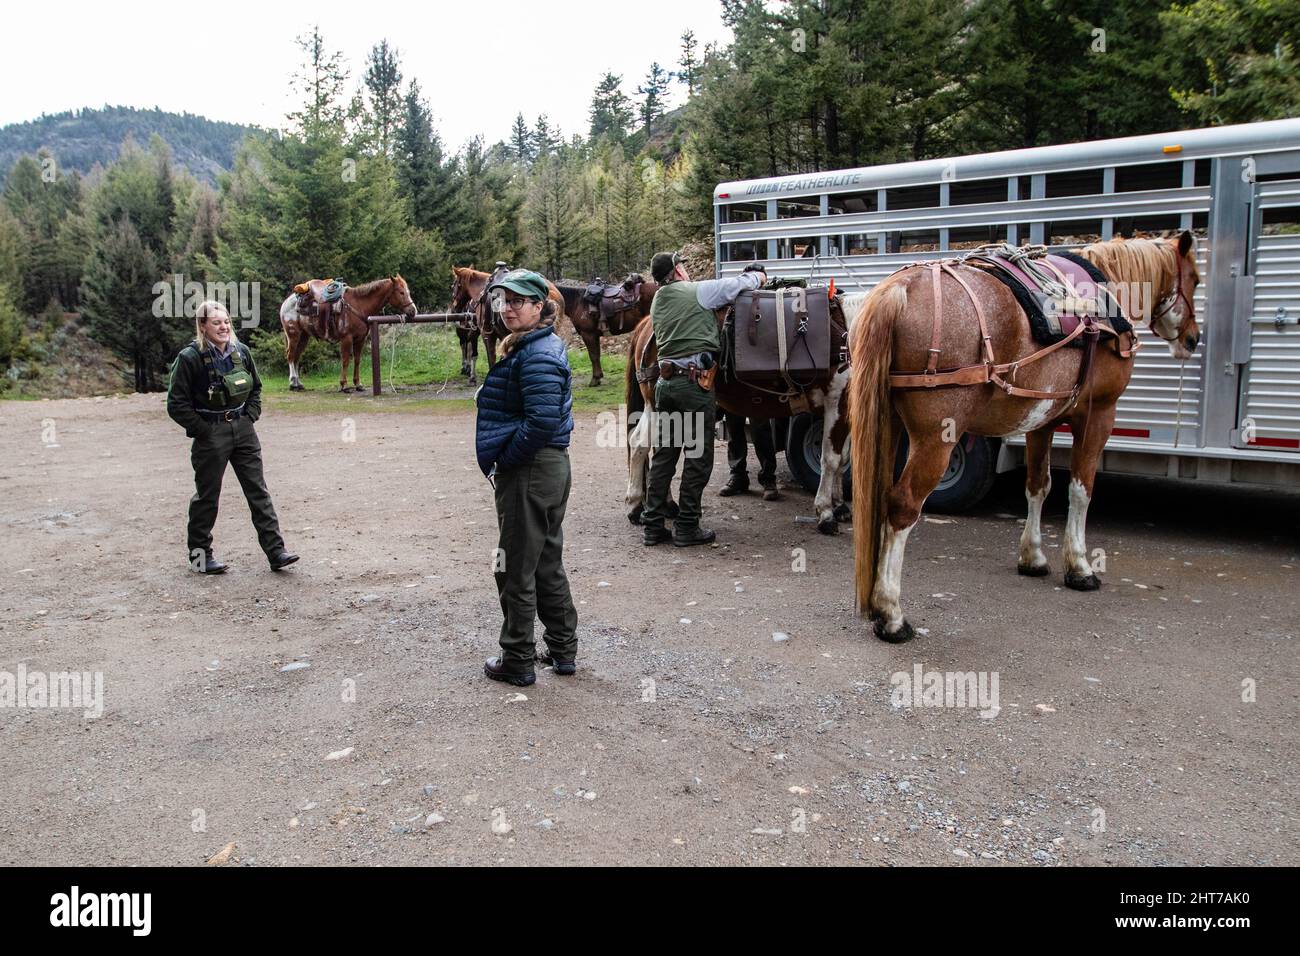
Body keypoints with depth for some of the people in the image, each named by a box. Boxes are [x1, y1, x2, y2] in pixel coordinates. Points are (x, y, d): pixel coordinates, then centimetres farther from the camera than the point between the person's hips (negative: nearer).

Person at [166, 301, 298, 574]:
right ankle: (200, 554, 21)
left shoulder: (241, 351, 4)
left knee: (258, 490, 3)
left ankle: (275, 551, 5)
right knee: (207, 495, 6)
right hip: (210, 434, -5)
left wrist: (251, 416, 6)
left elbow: (256, 388, 18)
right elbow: (176, 405, -10)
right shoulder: (190, 357, -12)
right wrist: (201, 429, -11)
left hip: (243, 429, 5)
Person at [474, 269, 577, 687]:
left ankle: (517, 662, 15)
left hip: (528, 475, -11)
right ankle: (563, 651, 31)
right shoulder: (542, 346, 14)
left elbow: (542, 421, -29)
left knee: (515, 570, 2)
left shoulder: (537, 355, -19)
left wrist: (503, 460, -18)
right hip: (554, 467, 11)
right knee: (548, 564, 19)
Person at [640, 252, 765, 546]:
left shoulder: (657, 303, 17)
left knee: (663, 454, 11)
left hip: (665, 381, 7)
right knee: (698, 456, 1)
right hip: (695, 381, -7)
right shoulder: (697, 291, -4)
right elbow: (738, 285, 1)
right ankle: (686, 527, 4)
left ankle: (652, 526, 13)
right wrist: (757, 276, 24)